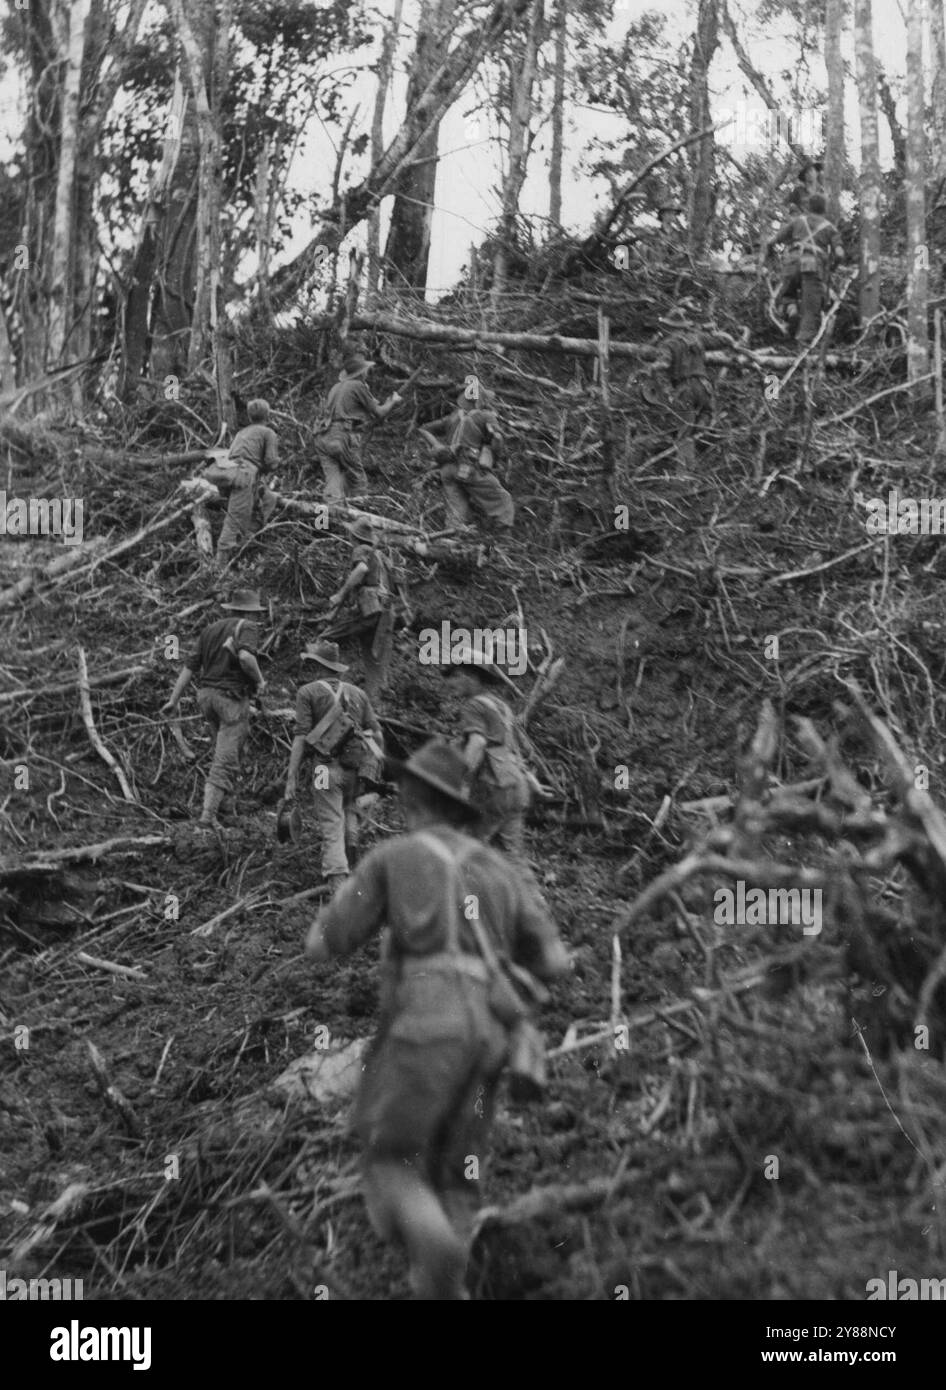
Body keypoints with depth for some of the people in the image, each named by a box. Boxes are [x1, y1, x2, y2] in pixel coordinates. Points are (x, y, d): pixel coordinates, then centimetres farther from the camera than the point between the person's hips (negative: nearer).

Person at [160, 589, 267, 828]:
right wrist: (260, 680, -10)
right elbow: (245, 657, -27)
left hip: (206, 695, 7)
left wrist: (174, 700, 8)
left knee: (224, 746, 31)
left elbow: (190, 665, 7)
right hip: (233, 698, -6)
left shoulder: (211, 629, 13)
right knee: (225, 761, -4)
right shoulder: (248, 628, -6)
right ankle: (208, 813, -11)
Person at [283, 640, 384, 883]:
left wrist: (291, 778, -9)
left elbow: (301, 736, -7)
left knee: (331, 827, -2)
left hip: (328, 768, -4)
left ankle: (337, 878, -12)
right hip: (355, 768, 4)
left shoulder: (308, 692, 1)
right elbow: (376, 732, 8)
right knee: (350, 808, 31)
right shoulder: (357, 693, 14)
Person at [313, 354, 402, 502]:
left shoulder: (336, 387, 23)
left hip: (323, 438, 7)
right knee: (358, 484, 3)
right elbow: (378, 413, 4)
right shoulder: (357, 386, -1)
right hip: (343, 438, -7)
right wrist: (393, 402, 24)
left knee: (333, 482, 1)